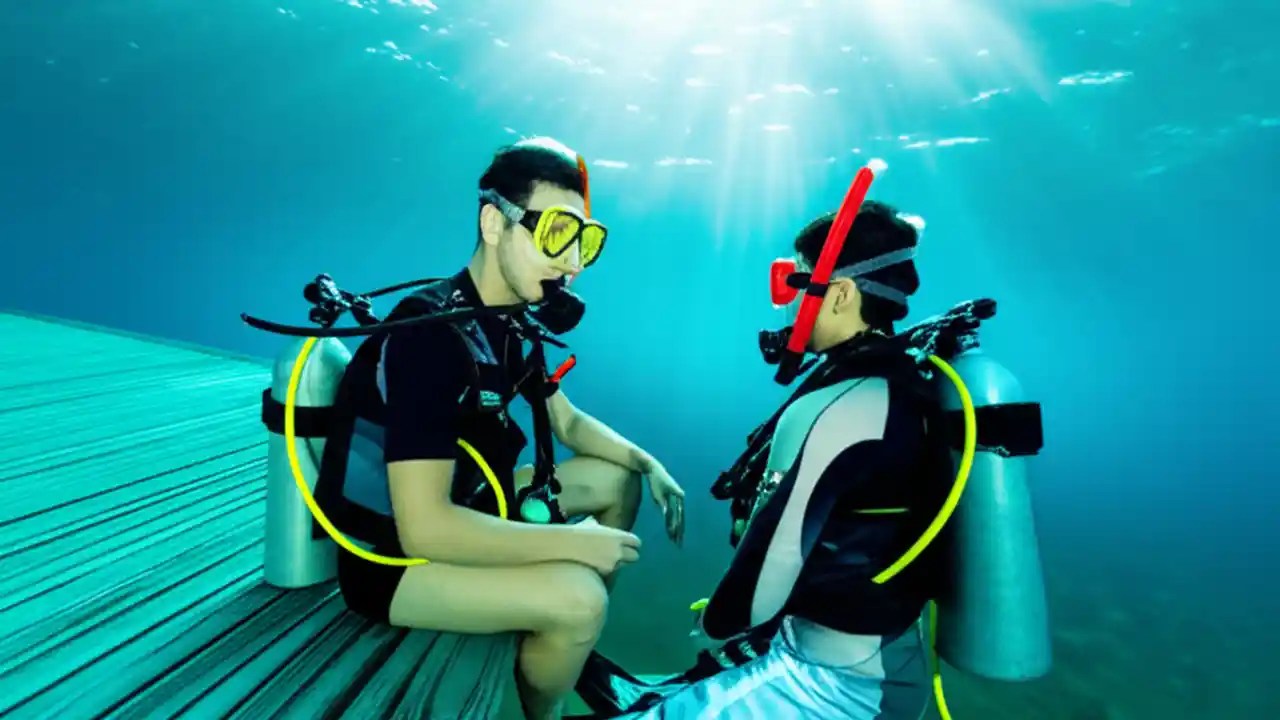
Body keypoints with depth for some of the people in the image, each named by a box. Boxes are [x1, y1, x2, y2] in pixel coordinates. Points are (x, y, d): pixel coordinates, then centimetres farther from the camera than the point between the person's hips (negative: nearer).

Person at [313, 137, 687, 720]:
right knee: (577, 596, -27)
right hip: (394, 555, -8)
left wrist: (649, 464, -2)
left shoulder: (513, 325, -1)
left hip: (465, 504, 9)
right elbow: (425, 528, -32)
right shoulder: (430, 332, -28)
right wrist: (576, 542, -25)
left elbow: (568, 421, 13)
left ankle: (575, 649, 23)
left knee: (618, 479, 10)